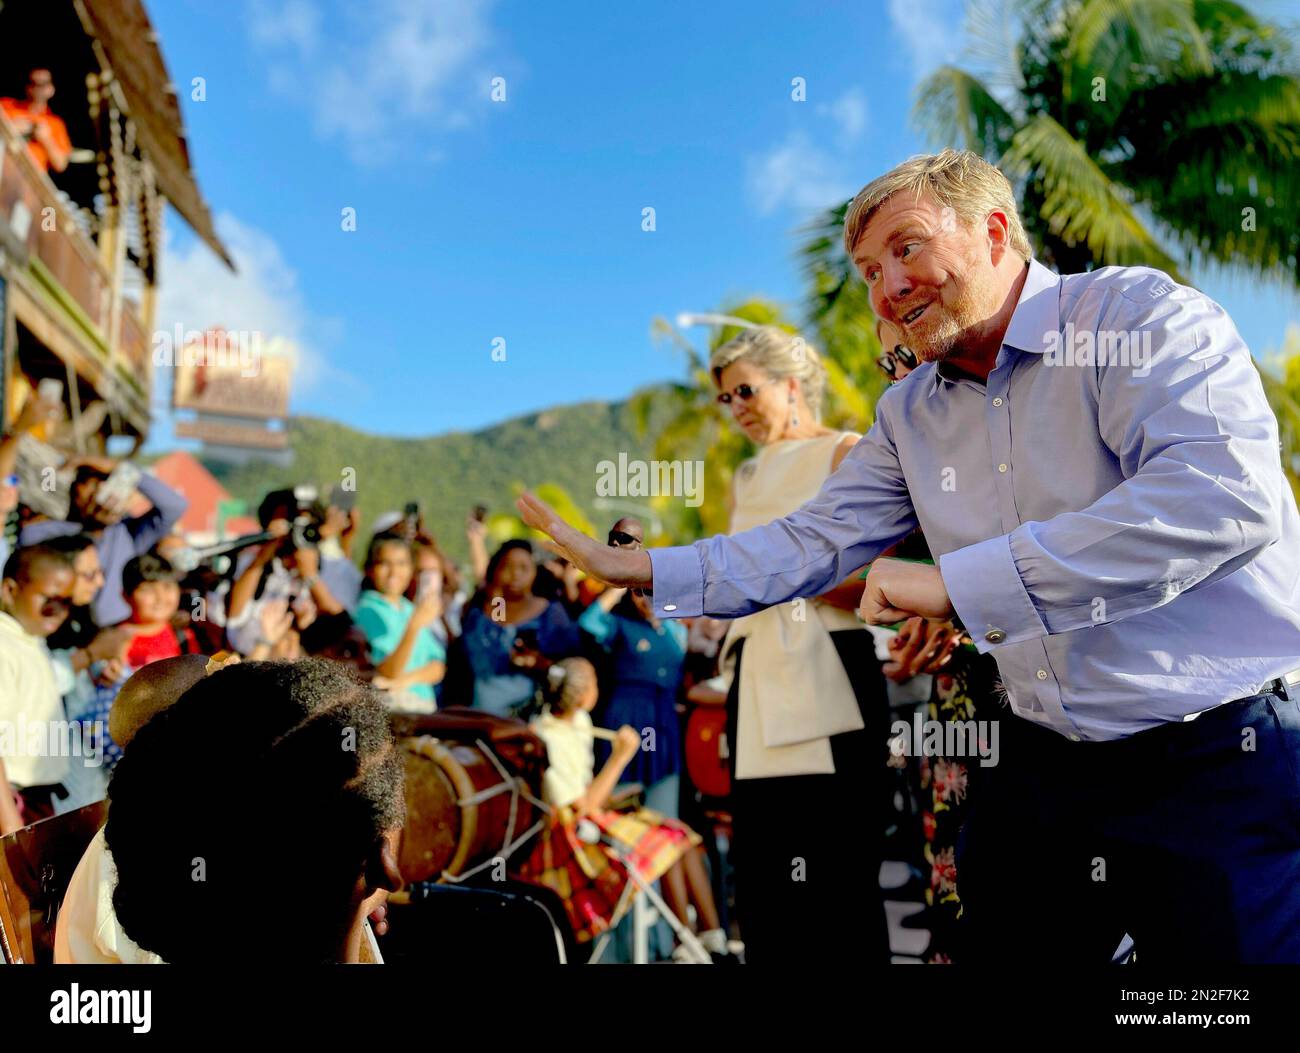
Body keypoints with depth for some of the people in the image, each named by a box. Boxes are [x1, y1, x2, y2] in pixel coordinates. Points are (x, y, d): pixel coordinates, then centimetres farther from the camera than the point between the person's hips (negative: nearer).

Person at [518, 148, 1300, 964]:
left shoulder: (1141, 311, -12)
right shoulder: (909, 414, 10)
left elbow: (1227, 496, -28)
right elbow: (812, 543, 13)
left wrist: (955, 583, -26)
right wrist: (637, 569, 4)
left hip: (1223, 765, -6)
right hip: (1043, 766, 6)